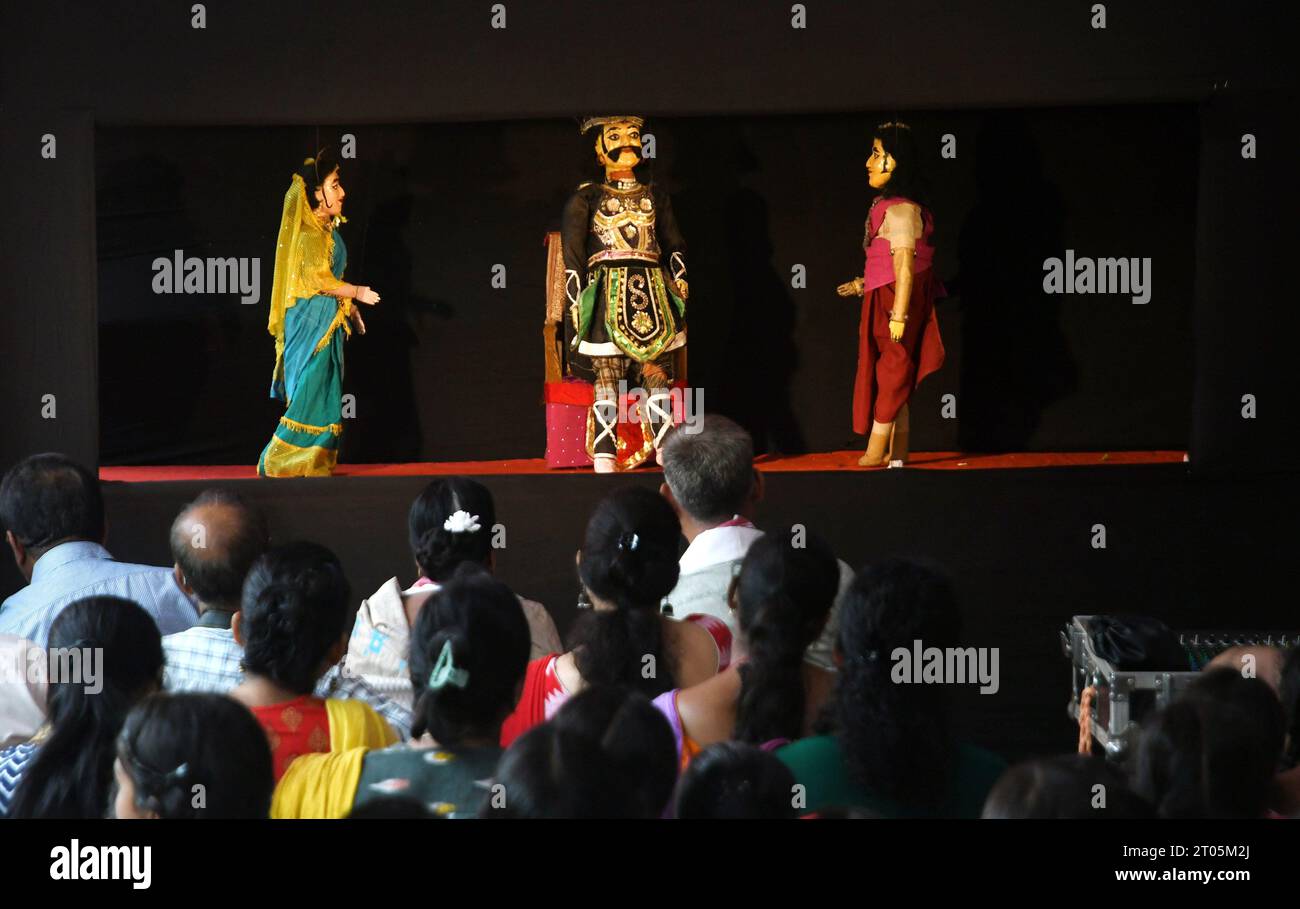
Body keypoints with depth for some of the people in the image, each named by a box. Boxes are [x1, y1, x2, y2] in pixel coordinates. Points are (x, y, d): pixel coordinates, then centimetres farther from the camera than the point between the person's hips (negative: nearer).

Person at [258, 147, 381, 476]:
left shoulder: (327, 229, 14)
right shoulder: (310, 232, -16)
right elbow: (319, 279, -21)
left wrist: (349, 308, 18)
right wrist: (358, 292, -12)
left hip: (328, 322, 10)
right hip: (312, 322, -10)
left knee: (325, 396, 9)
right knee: (309, 396, -8)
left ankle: (315, 465, 12)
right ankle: (275, 463, -4)